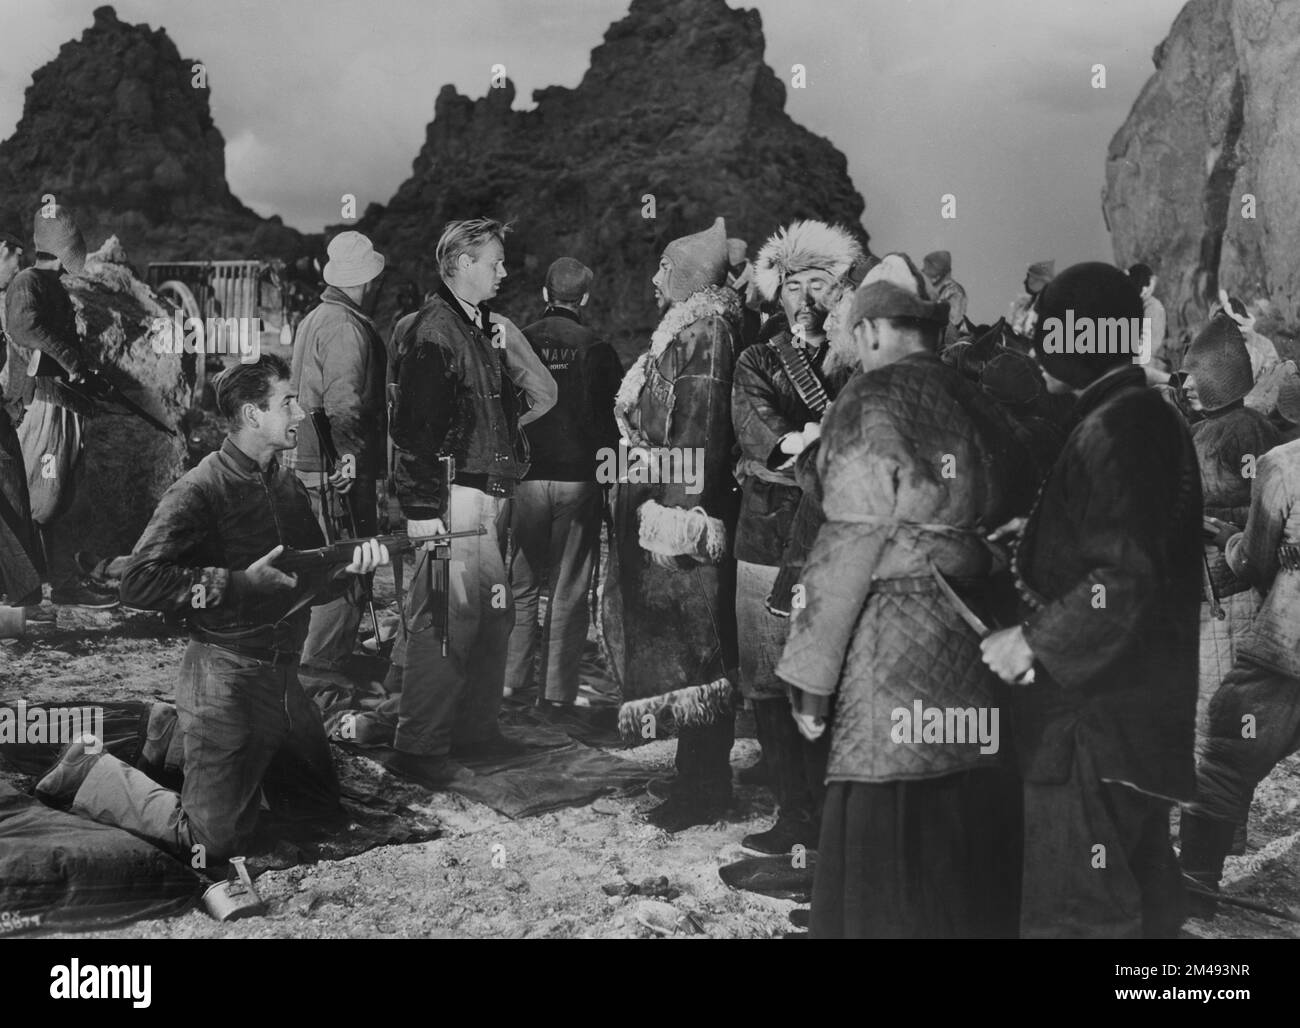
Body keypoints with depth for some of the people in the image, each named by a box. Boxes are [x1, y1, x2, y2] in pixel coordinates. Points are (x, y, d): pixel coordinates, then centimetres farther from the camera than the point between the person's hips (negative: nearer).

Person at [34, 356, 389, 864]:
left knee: (322, 814, 18)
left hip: (283, 678, 8)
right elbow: (139, 581, -24)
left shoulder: (289, 487, 12)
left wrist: (350, 565, -3)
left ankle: (177, 741, 30)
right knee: (210, 845, -6)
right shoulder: (201, 490, -14)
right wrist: (238, 583, -22)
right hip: (225, 682, -8)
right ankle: (91, 771, 15)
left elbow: (308, 584, 18)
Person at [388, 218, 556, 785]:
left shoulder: (485, 327, 17)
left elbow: (543, 394, 22)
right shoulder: (435, 330, -12)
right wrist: (424, 506, -20)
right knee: (448, 617, -8)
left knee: (494, 613, 14)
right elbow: (411, 424, -17)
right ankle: (418, 746, -1)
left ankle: (475, 725, 27)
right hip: (453, 494, -10)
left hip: (490, 492, 10)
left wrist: (510, 344, 8)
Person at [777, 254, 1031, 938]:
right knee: (970, 853, 14)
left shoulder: (873, 401, -8)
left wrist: (809, 677, -7)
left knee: (879, 851, 1)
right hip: (979, 646, 7)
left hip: (897, 651, -7)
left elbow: (849, 550, -12)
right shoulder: (978, 403, 9)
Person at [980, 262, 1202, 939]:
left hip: (1095, 718, -10)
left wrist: (1032, 642, -19)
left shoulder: (1108, 432, -20)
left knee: (1072, 913, -3)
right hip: (1148, 705, 10)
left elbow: (1124, 583, -27)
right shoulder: (1153, 418, 11)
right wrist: (1043, 535, 17)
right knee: (1140, 896, 21)